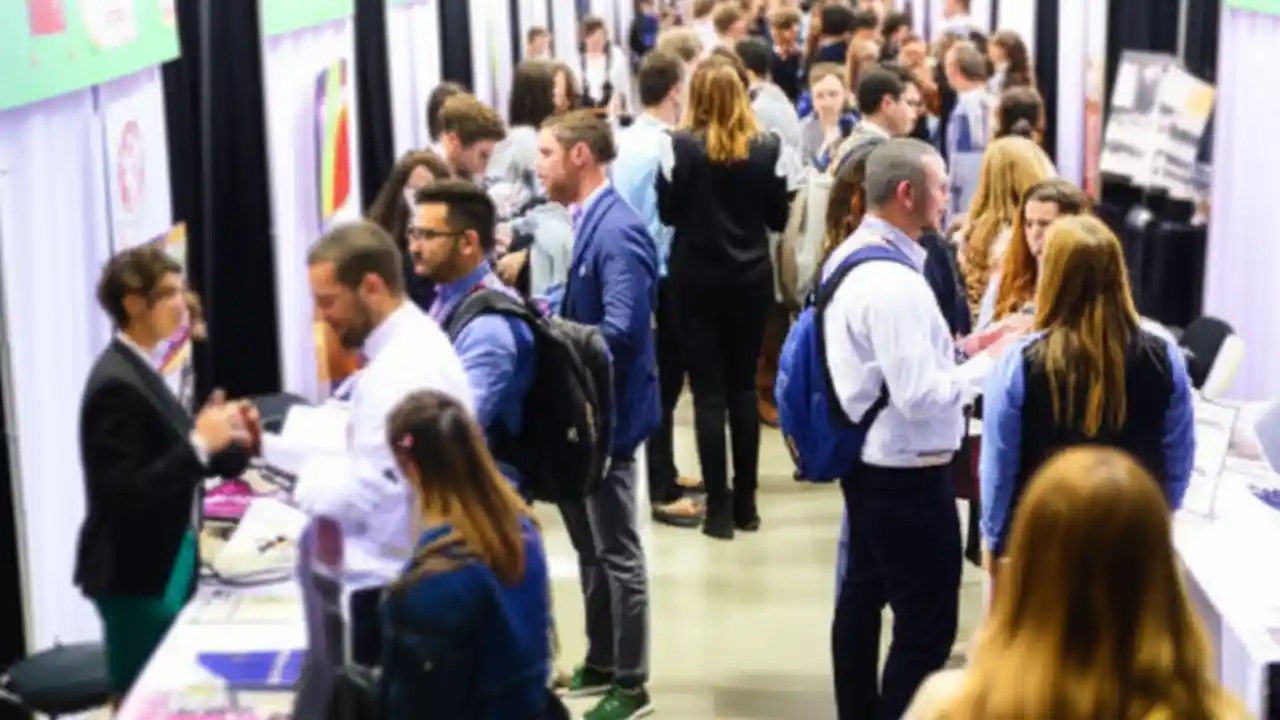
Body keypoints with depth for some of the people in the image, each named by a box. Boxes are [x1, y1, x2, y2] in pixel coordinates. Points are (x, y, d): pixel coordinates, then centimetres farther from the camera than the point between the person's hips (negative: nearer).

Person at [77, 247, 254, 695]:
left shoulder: (139, 370, 9)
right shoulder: (117, 384, -19)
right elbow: (124, 492, -23)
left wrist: (222, 443, -3)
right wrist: (199, 443, -24)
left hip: (163, 564, 9)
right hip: (136, 573, -9)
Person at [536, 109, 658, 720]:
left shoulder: (617, 231, -21)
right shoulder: (588, 222, 9)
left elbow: (620, 331, -27)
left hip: (607, 412, -10)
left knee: (618, 554, 2)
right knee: (590, 547, 20)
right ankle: (600, 665, 33)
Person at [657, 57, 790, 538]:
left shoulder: (680, 146, -11)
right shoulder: (767, 148, -4)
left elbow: (667, 212, -6)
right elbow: (778, 217, 2)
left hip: (697, 280, -2)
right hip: (750, 278, 2)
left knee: (709, 392, 2)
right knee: (744, 387, 13)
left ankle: (720, 508, 1)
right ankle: (745, 503, 17)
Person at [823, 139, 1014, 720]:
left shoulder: (850, 257, 6)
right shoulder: (894, 281, -24)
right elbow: (920, 396, -25)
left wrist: (954, 350, 7)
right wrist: (987, 363, -13)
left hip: (867, 460, 11)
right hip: (907, 473, -10)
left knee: (862, 598, 20)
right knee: (926, 625, -1)